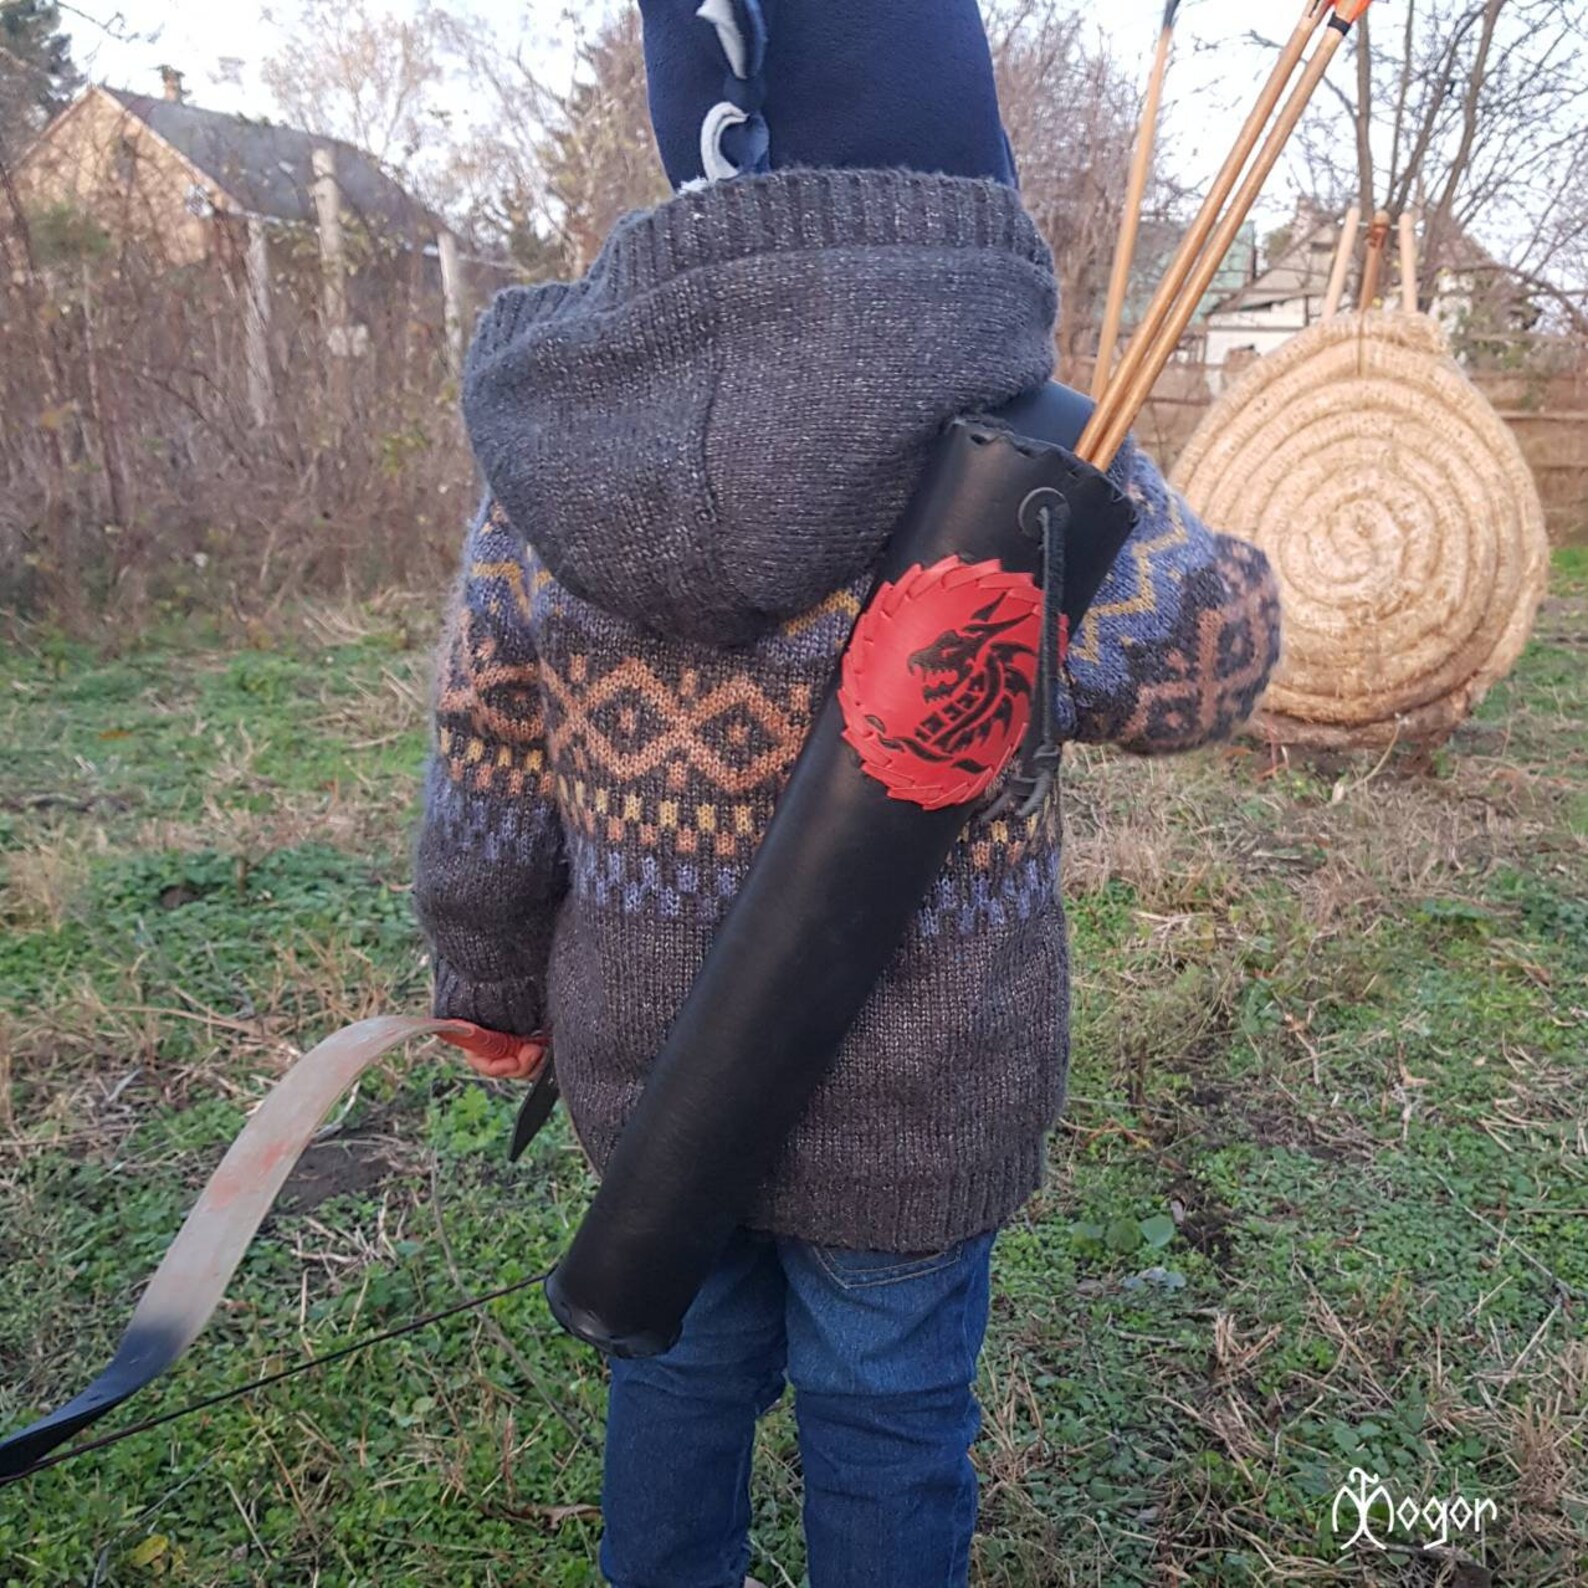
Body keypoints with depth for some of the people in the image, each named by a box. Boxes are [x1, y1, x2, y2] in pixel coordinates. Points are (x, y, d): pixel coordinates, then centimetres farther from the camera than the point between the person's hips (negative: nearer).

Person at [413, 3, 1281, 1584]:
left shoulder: (546, 454, -11)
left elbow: (483, 798, -3)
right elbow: (1208, 658, -5)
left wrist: (495, 992, 14)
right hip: (911, 1101, -3)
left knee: (681, 1364, 28)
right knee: (885, 1416, 21)